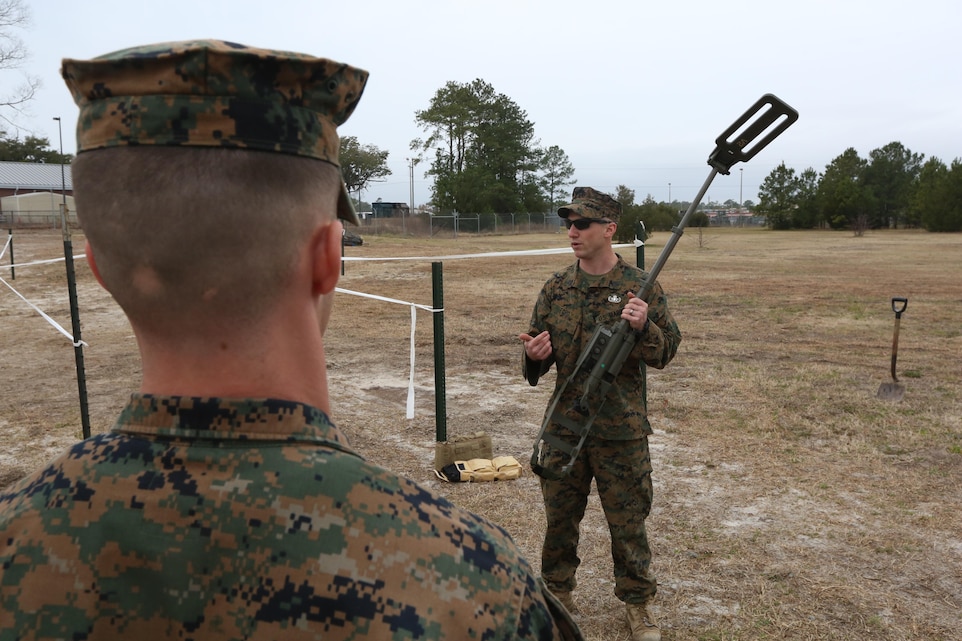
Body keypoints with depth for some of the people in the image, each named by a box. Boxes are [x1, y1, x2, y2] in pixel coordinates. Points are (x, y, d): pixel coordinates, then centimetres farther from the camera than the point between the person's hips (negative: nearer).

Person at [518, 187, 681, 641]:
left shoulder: (641, 286, -6)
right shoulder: (556, 289, 3)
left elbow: (665, 353, -5)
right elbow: (537, 360, 10)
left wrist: (643, 327, -25)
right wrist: (535, 356, -14)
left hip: (621, 431, -3)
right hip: (563, 425, 3)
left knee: (628, 521, 10)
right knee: (559, 517, 16)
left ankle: (636, 602, 31)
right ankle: (557, 592, 37)